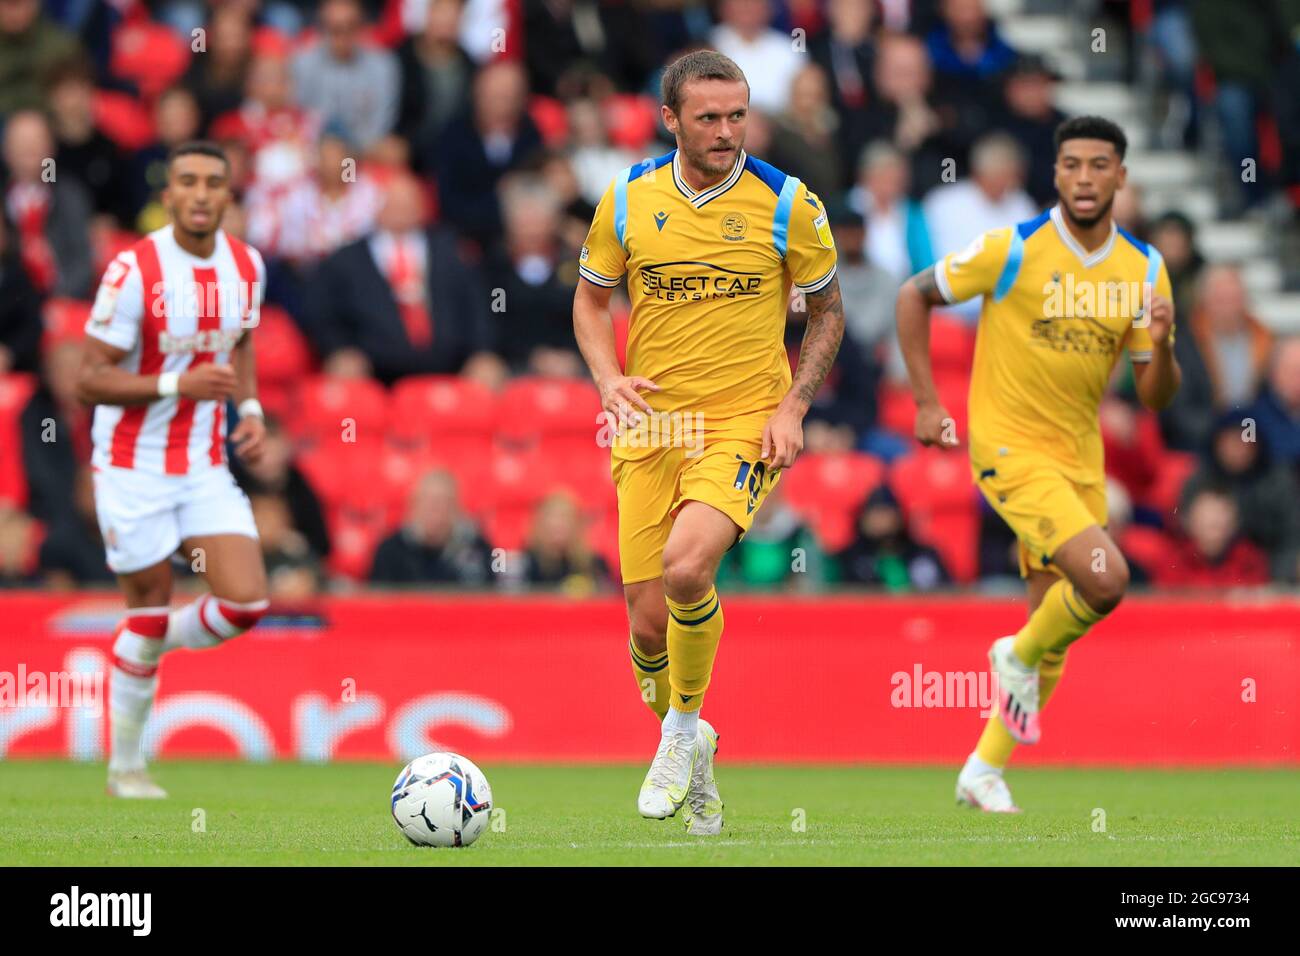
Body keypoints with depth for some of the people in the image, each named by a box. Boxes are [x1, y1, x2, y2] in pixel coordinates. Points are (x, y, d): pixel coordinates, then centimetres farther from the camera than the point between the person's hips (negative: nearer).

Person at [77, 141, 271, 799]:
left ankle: (153, 645, 23)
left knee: (245, 602, -9)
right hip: (133, 468, -5)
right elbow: (89, 381, -16)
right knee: (148, 612, 1)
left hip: (206, 467, 5)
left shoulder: (246, 266, 0)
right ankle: (125, 768, 19)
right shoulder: (134, 270, -17)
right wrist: (178, 384, -27)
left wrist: (250, 410, 4)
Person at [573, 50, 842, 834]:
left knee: (686, 567, -27)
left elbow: (828, 312, 7)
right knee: (648, 619, 0)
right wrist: (610, 379, -4)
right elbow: (591, 299, 14)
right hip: (651, 428, 3)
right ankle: (690, 752, 29)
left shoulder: (788, 203, -4)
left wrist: (794, 406, -5)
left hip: (744, 424, -3)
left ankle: (684, 726, -3)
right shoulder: (629, 199, 1)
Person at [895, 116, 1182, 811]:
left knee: (1052, 635, 9)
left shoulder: (1144, 269, 2)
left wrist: (1162, 343, -18)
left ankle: (984, 771, 24)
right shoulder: (1013, 250, -12)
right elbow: (914, 295, -2)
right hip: (1010, 448, -6)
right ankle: (1017, 657, 5)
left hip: (1080, 458, 6)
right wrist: (925, 402, -7)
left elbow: (1155, 397, 5)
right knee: (1106, 578, -24)